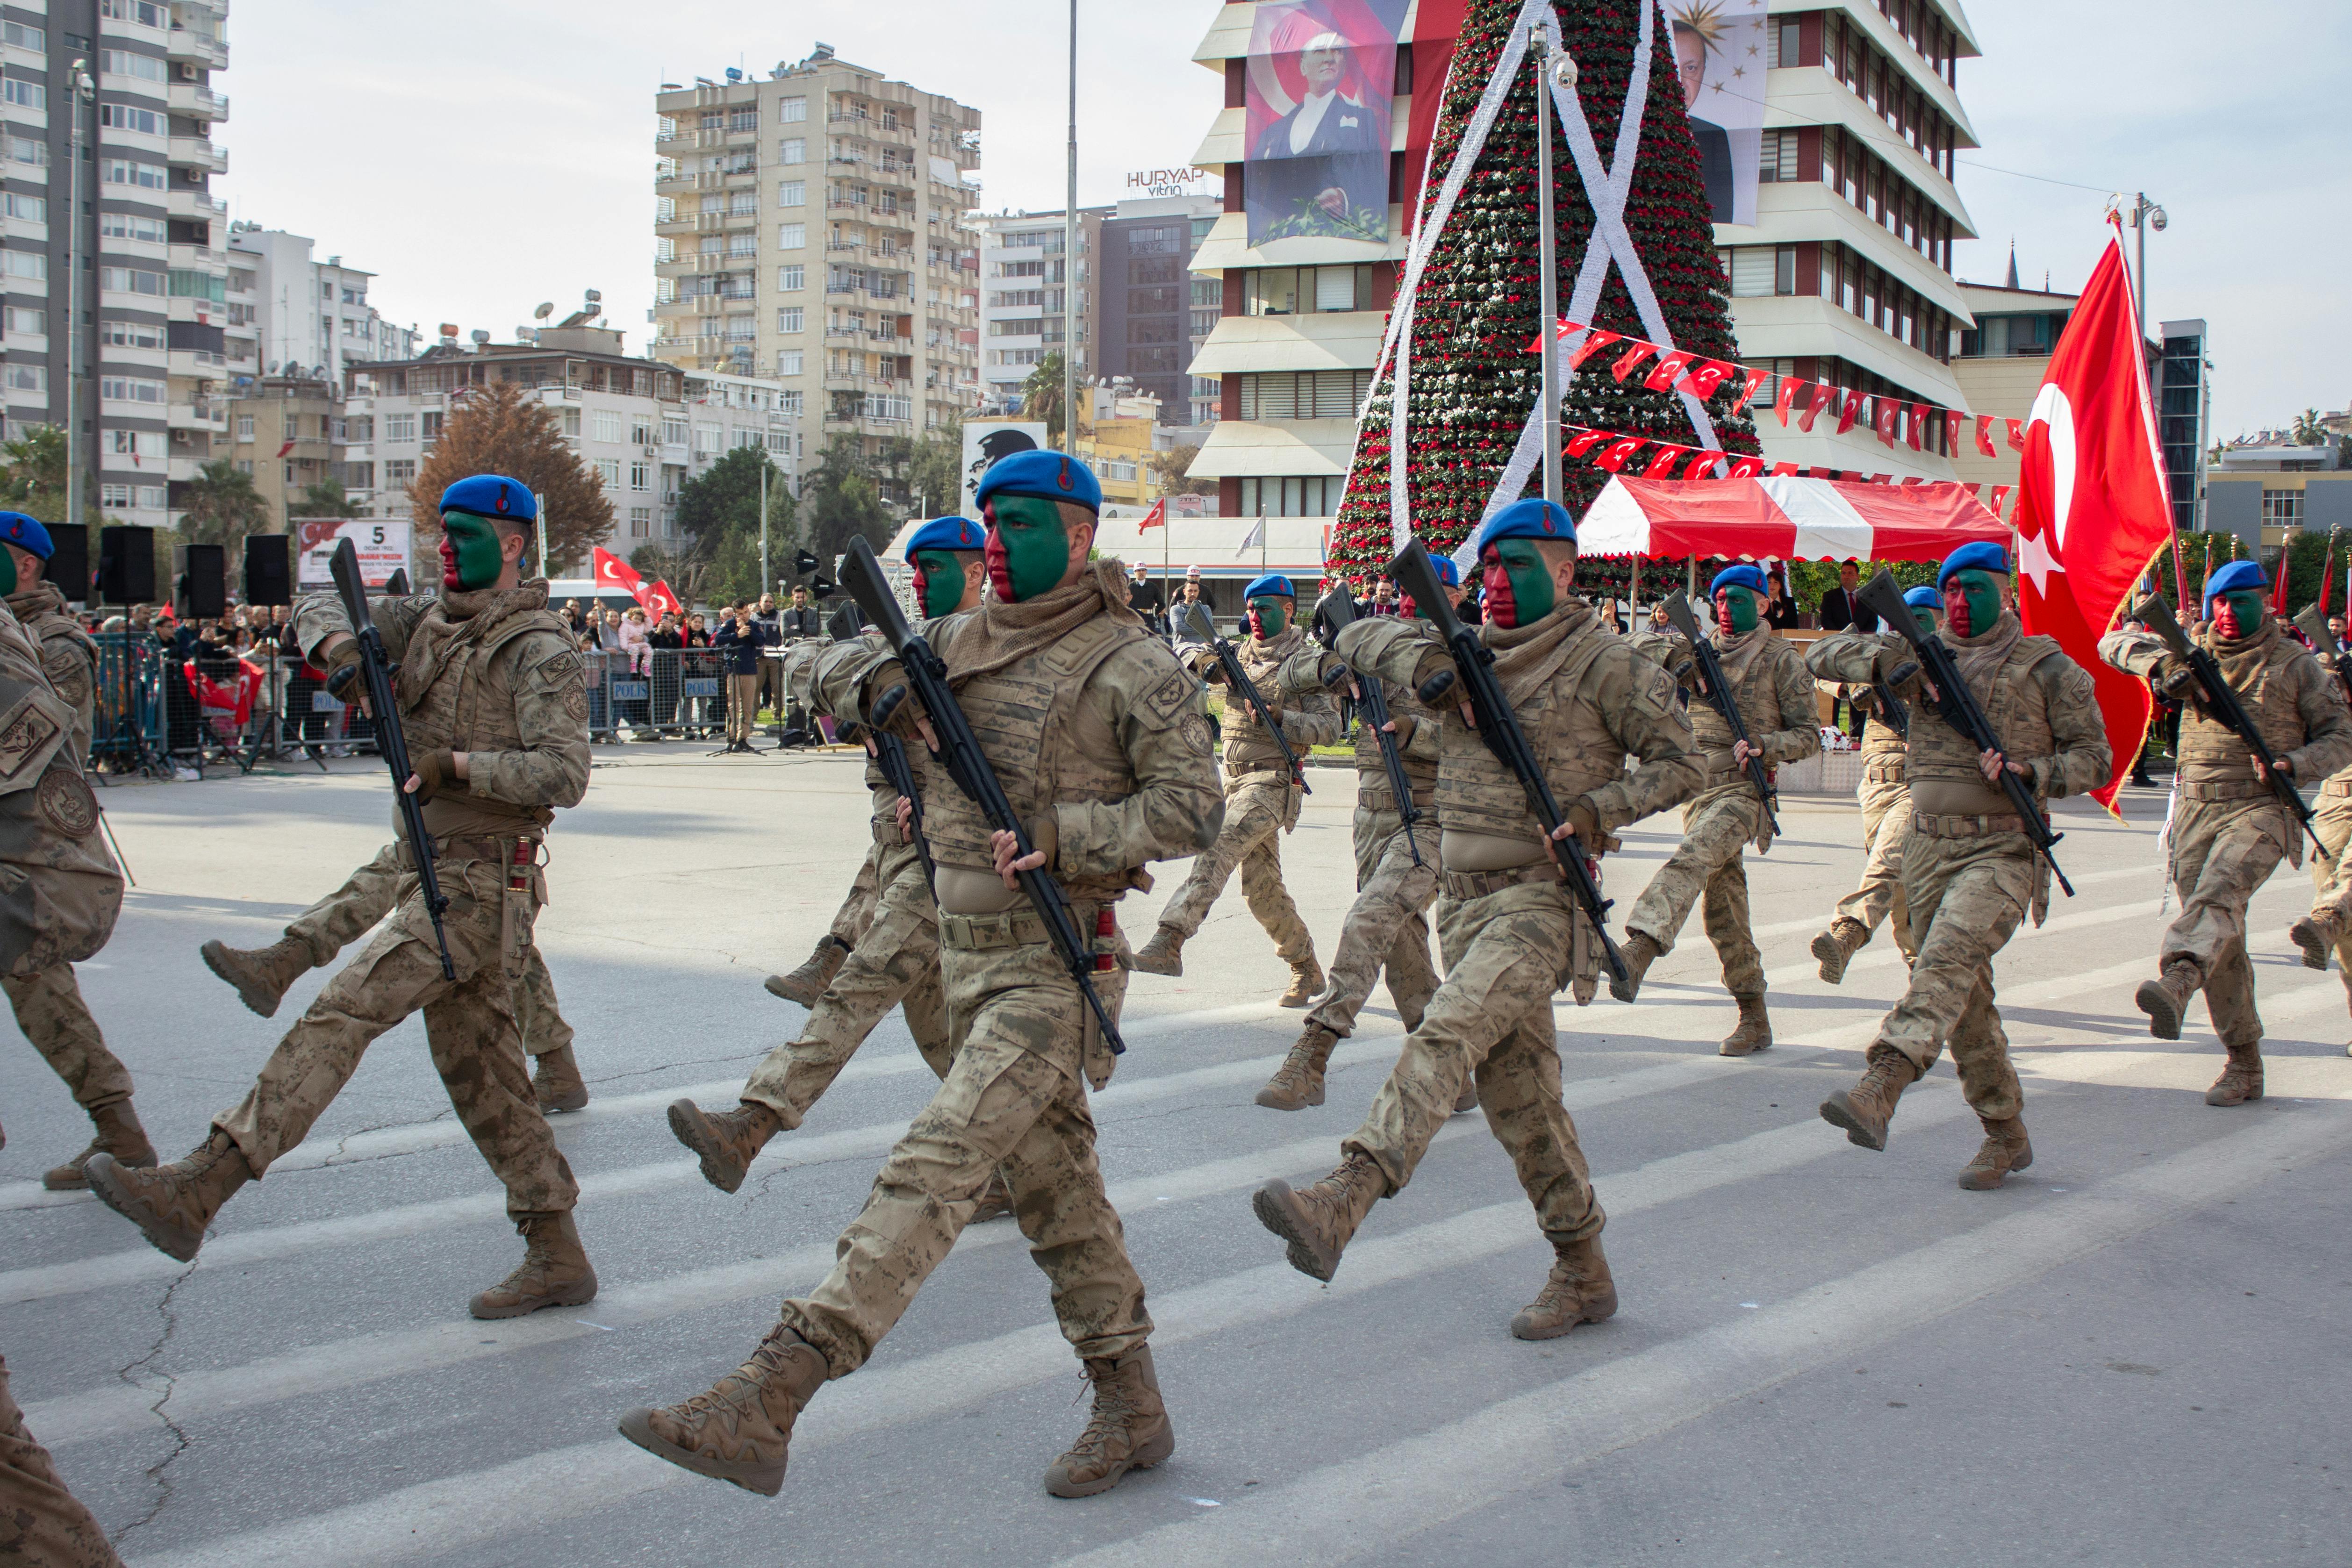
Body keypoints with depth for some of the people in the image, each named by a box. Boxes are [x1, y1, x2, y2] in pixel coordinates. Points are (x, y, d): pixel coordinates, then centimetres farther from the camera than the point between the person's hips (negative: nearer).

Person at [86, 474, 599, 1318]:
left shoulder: (539, 649, -10)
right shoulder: (430, 621, 14)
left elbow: (563, 774, -19)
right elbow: (318, 609, 15)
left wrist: (455, 767, -22)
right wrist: (339, 646, -6)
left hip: (483, 882, -9)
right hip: (440, 872, 9)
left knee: (344, 1012, -16)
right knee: (480, 1071, 10)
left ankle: (197, 1190, -19)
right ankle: (557, 1257, 16)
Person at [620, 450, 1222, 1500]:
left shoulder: (1130, 666, -8)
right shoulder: (966, 638, 12)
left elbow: (1191, 810, -11)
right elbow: (844, 666, 22)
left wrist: (1061, 837, -22)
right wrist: (883, 685, -1)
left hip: (1055, 969, -8)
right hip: (968, 955, 8)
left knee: (934, 1168, -19)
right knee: (1058, 1194, 14)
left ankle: (768, 1399, -27)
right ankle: (1132, 1412, 26)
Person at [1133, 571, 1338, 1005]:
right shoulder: (1242, 652, 14)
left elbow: (1329, 728, -8)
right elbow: (1190, 655, 16)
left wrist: (1278, 717, -22)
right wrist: (1203, 660, -6)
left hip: (1273, 781, -7)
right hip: (1235, 778, 7)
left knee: (1219, 850, -28)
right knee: (1262, 889, 12)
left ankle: (1170, 941, -39)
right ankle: (1307, 970, 27)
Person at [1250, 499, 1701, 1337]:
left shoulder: (1604, 661, -3)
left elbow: (1681, 760, 0)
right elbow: (1361, 638, 15)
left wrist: (1596, 809, -15)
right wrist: (1422, 663, -6)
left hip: (1542, 895, -7)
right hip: (1465, 893, 7)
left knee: (1448, 1034, -28)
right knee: (1518, 1090, 10)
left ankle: (1338, 1204, -43)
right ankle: (1583, 1273, 22)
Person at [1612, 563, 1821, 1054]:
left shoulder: (1782, 659, 2)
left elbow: (1808, 734, 3)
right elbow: (1637, 650, 8)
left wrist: (1764, 747, -15)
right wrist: (1681, 655, -8)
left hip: (1743, 789, -6)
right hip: (1698, 787, 6)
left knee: (1690, 860, -33)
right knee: (1723, 911, 7)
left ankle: (1638, 949, -52)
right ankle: (1755, 1020, 16)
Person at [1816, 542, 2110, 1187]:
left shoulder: (2049, 668, 2)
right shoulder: (1926, 655, 11)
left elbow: (2095, 757, 4)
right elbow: (1836, 652, 9)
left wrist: (2031, 772, -14)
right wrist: (1883, 663, -11)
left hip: (2002, 849, -5)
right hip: (1930, 847, 5)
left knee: (1949, 959, -28)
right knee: (1964, 997, 9)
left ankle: (1877, 1091, -43)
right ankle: (2006, 1136, 23)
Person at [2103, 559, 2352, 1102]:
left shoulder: (2297, 665, 5)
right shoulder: (2194, 652, 12)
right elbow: (2113, 642, 11)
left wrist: (2294, 764, -12)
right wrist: (2158, 663, -9)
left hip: (2262, 809, -4)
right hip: (2196, 808, 4)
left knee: (2218, 895, -32)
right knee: (2222, 938, 5)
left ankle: (2174, 985, -59)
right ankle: (2245, 1066, 15)